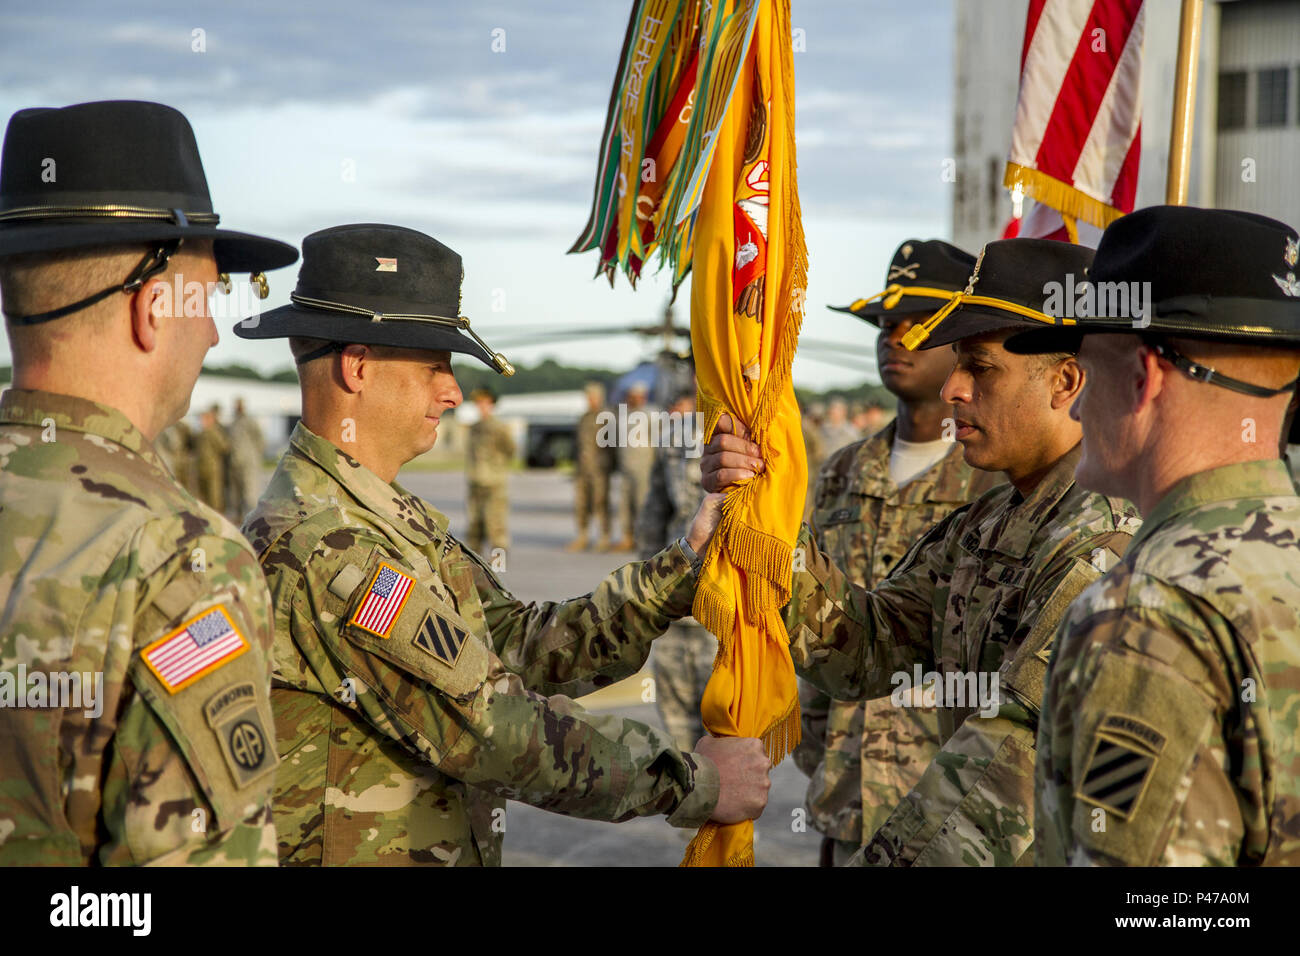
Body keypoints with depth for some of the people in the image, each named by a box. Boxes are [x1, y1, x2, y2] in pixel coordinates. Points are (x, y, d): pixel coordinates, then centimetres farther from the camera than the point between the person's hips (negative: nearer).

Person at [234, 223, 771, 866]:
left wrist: (682, 566, -1)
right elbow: (487, 727, -24)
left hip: (448, 850, 9)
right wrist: (691, 778, -18)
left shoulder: (400, 521, 9)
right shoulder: (319, 546, -23)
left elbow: (524, 644, 5)